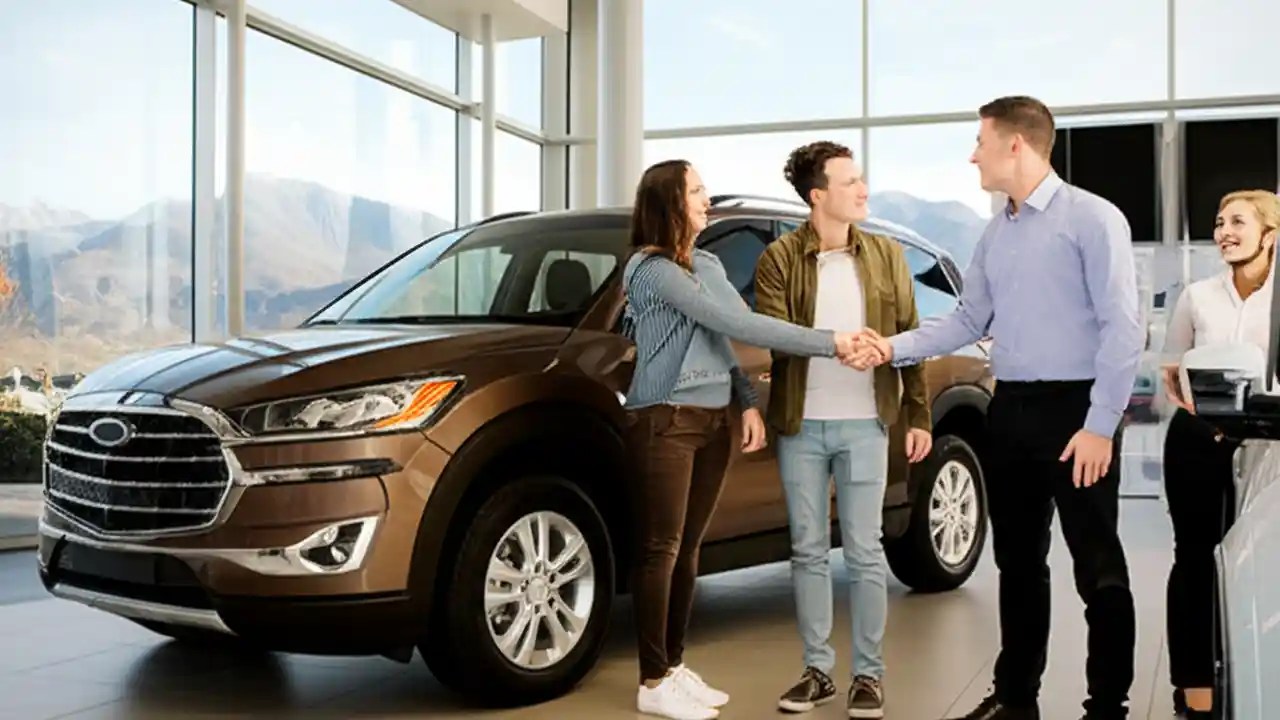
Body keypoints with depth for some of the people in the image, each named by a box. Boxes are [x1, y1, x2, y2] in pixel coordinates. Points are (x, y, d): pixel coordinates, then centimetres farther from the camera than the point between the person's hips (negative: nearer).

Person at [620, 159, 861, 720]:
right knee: (660, 549, -3)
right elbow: (733, 324, -20)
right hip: (666, 422, -8)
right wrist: (827, 342, -20)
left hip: (713, 421, 8)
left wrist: (748, 401, 2)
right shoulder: (652, 268, -13)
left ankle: (674, 666, 21)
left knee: (688, 548, 11)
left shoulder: (709, 266, 15)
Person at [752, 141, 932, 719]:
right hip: (801, 426, 0)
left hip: (864, 425, 0)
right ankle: (817, 670, 20)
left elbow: (908, 339, 6)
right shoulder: (779, 258, -2)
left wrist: (919, 415, 3)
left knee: (864, 553, 3)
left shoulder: (886, 256, 5)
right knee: (808, 551, 8)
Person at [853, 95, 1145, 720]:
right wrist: (894, 348, 2)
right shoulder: (994, 234, 14)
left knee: (1097, 567, 1)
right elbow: (968, 321, 15)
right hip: (1009, 412, 7)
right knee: (1018, 561, 14)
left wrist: (1100, 425, -17)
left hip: (1073, 409, -7)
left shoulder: (1091, 218, -8)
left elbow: (1122, 328, -13)